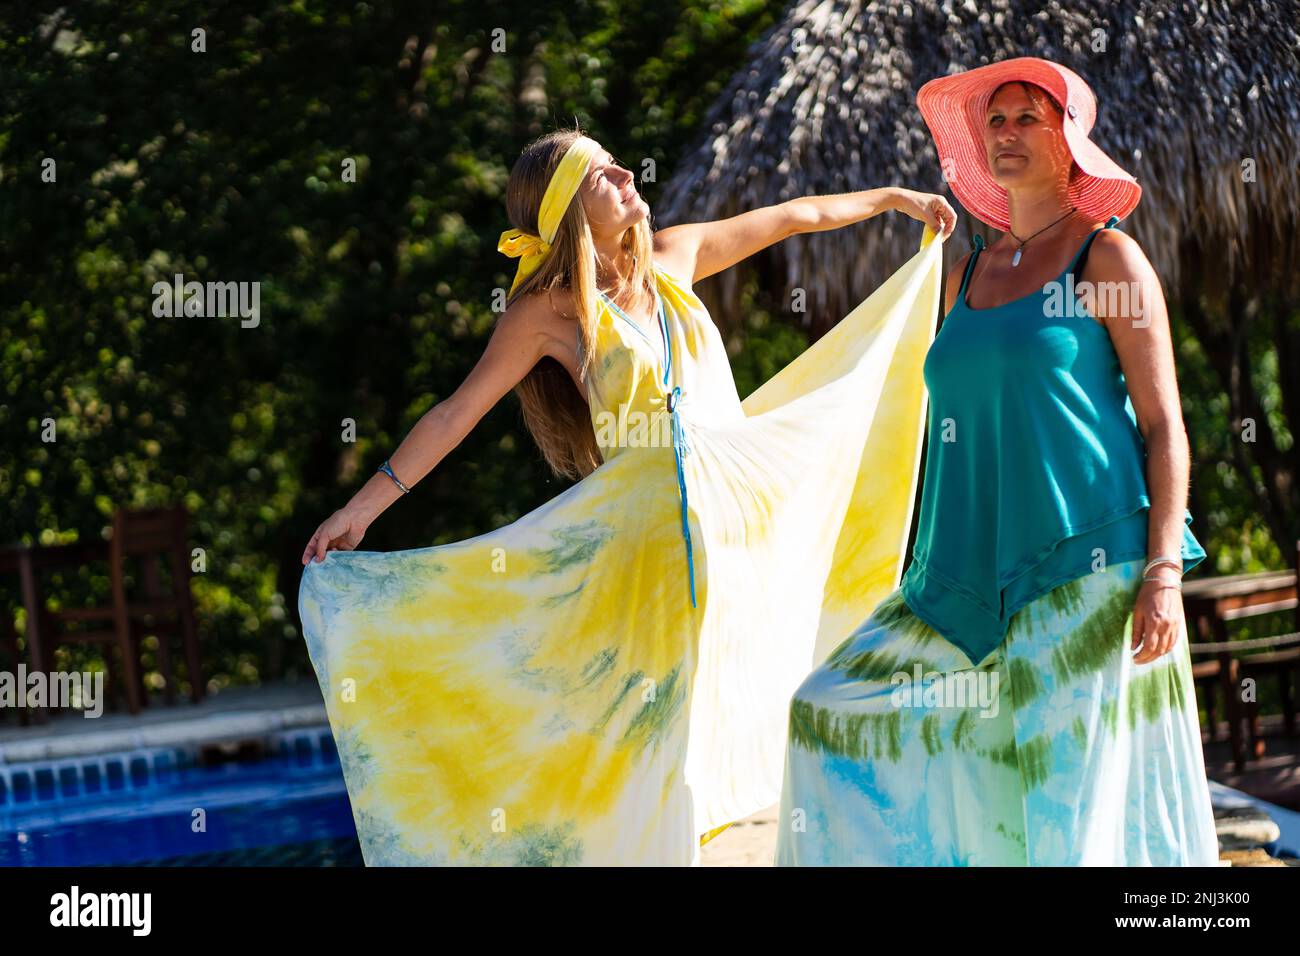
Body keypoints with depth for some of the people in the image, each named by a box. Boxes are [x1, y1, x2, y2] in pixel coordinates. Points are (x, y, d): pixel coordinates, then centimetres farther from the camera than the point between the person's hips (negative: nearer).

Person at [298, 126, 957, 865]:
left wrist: (896, 197, 26)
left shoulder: (672, 259, 7)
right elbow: (457, 413, -8)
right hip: (646, 522, -5)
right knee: (659, 704, -4)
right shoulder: (550, 310, -7)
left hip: (745, 498, 5)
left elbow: (792, 217, 18)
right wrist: (363, 507, -13)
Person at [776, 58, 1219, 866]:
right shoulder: (969, 275, 17)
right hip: (976, 577, 7)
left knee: (1080, 793, -7)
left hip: (1086, 569, -7)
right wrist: (931, 580, 19)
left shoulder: (1107, 258, -1)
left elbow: (1164, 424, -5)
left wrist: (1164, 571, -15)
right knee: (838, 709, 0)